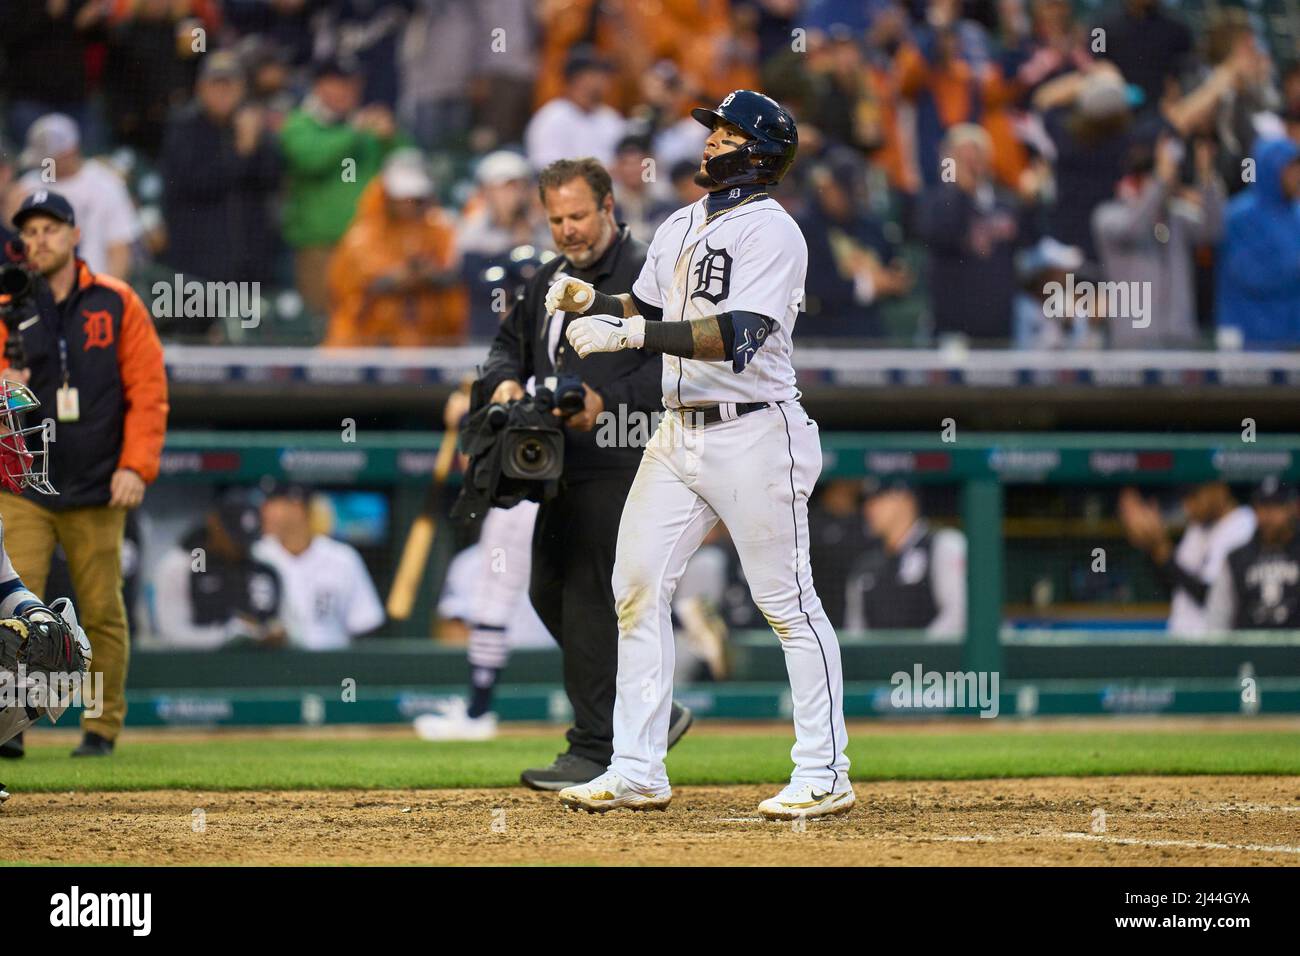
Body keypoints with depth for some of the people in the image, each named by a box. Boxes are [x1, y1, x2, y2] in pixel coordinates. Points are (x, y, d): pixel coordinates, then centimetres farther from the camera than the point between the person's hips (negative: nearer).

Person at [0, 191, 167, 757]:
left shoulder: (117, 304, 5)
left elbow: (148, 390, 2)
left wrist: (137, 466, -8)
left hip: (97, 493, 0)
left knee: (102, 612, 2)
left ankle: (102, 727, 11)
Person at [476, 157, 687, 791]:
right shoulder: (549, 281, 18)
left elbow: (673, 365, -15)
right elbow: (511, 342, 28)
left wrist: (609, 401, -26)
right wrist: (506, 380, 5)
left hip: (619, 467, -9)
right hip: (566, 470, 9)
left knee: (591, 600, -11)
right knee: (549, 593, 13)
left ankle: (597, 751, -7)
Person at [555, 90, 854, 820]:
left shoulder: (771, 231, -11)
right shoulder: (682, 227, 15)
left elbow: (735, 337, -23)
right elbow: (648, 311, 22)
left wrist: (628, 333, -28)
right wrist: (591, 301, 3)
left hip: (754, 436, -8)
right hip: (680, 433, 8)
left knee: (788, 601, -4)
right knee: (639, 587, 4)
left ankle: (825, 777, 1)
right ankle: (638, 773, 8)